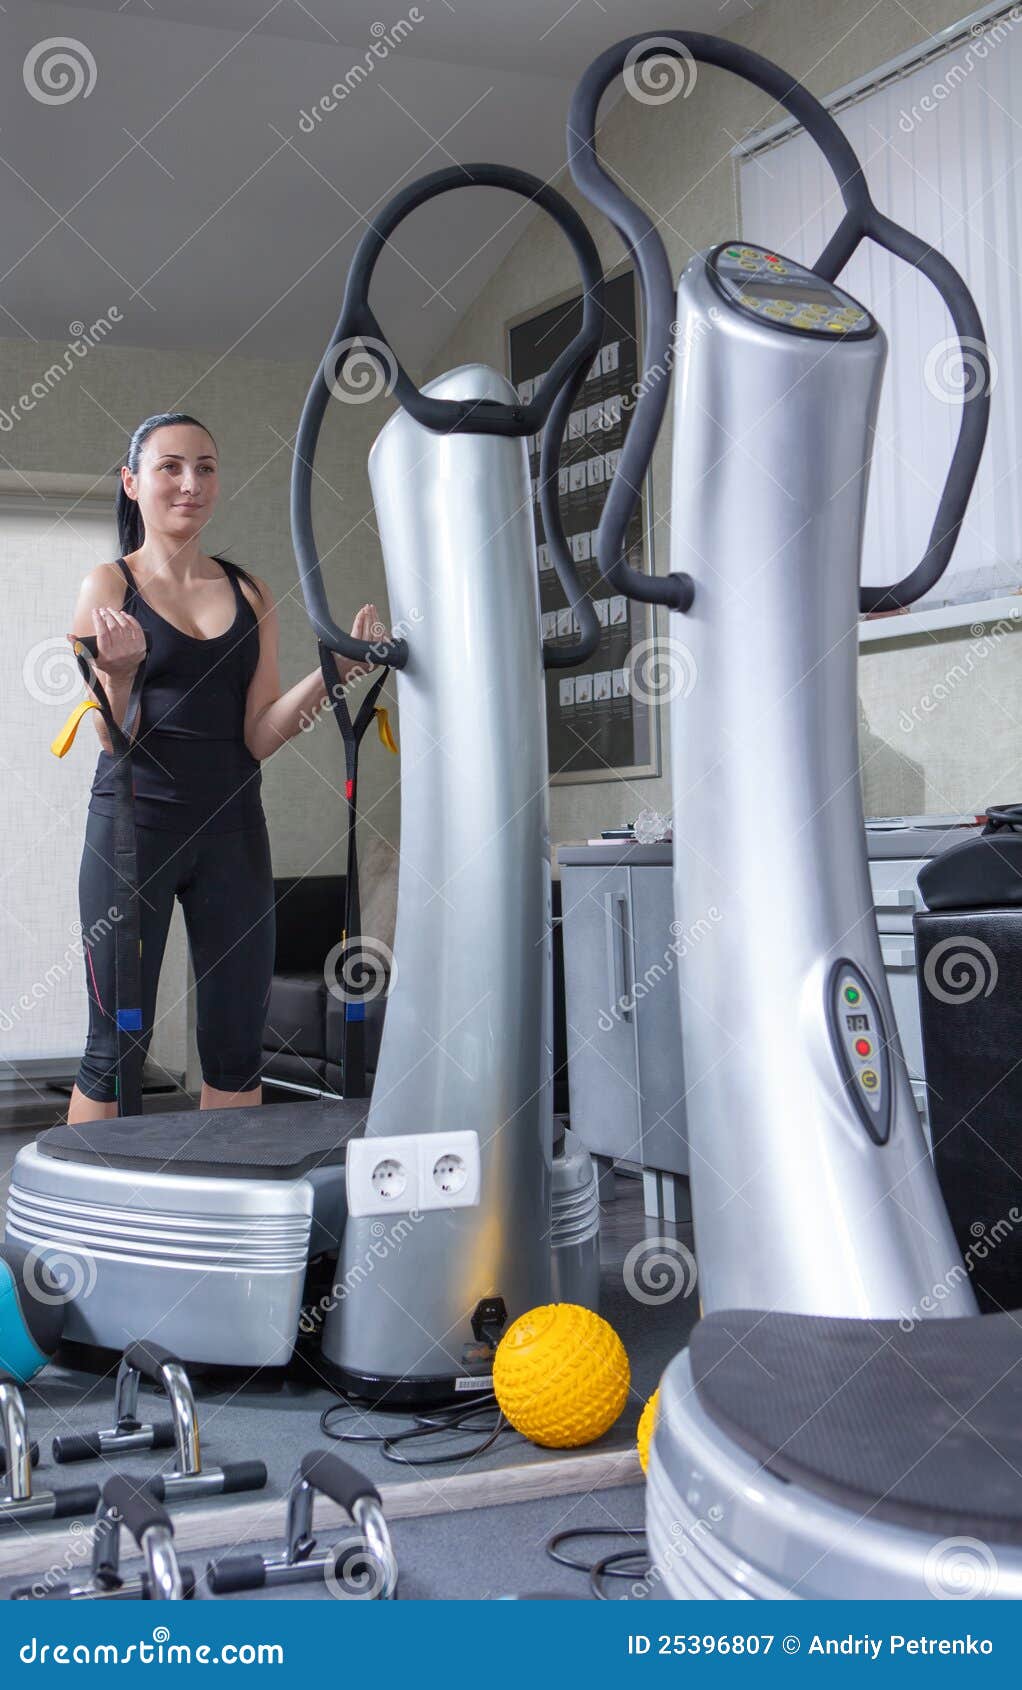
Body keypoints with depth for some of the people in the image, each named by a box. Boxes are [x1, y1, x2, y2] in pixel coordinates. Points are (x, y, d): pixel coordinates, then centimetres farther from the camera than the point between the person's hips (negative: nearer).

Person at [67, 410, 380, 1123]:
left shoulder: (251, 594, 10)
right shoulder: (108, 587, 0)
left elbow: (258, 738, 3)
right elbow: (114, 740, -6)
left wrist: (334, 671, -11)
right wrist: (120, 673, -26)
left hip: (232, 829, 4)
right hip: (135, 823, -3)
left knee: (237, 1047, 6)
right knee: (117, 1044, -1)